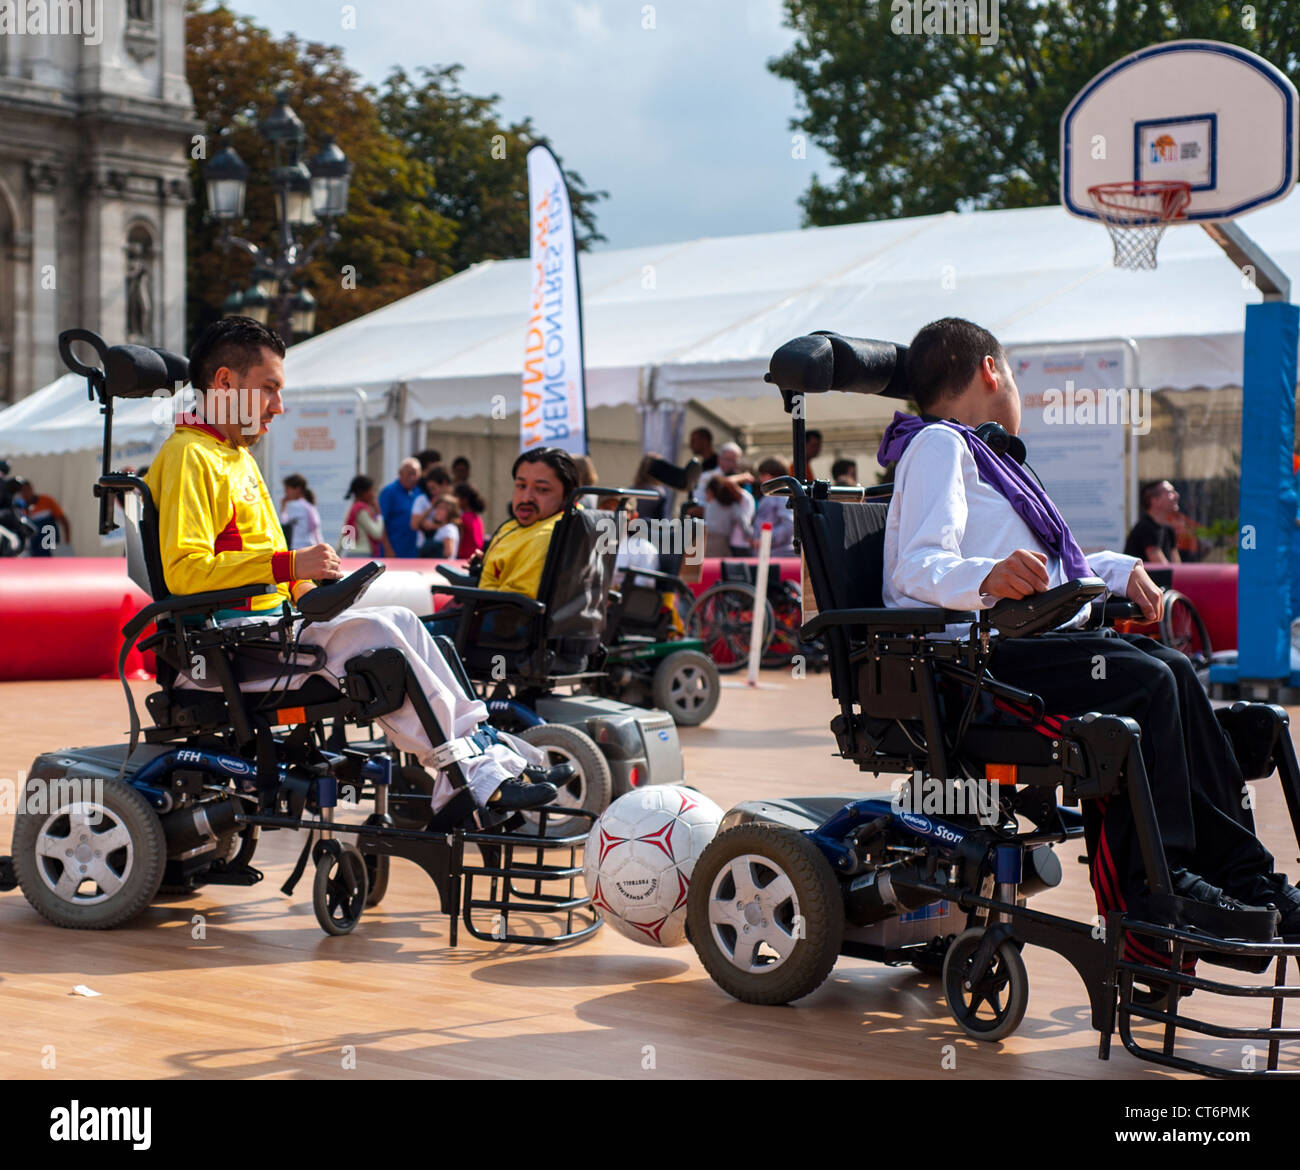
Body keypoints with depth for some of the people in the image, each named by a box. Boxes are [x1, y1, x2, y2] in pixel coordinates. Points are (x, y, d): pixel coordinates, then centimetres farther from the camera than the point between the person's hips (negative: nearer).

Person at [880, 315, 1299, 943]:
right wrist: (986, 579, -38)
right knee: (1143, 681, -24)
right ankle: (1150, 889, -21)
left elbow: (1039, 566, 37)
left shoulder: (973, 454, 28)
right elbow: (919, 565, -19)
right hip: (978, 653, -10)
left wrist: (1118, 571, 23)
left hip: (1030, 639, 10)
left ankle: (1244, 877, -6)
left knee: (1174, 671, -6)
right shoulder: (937, 445, -3)